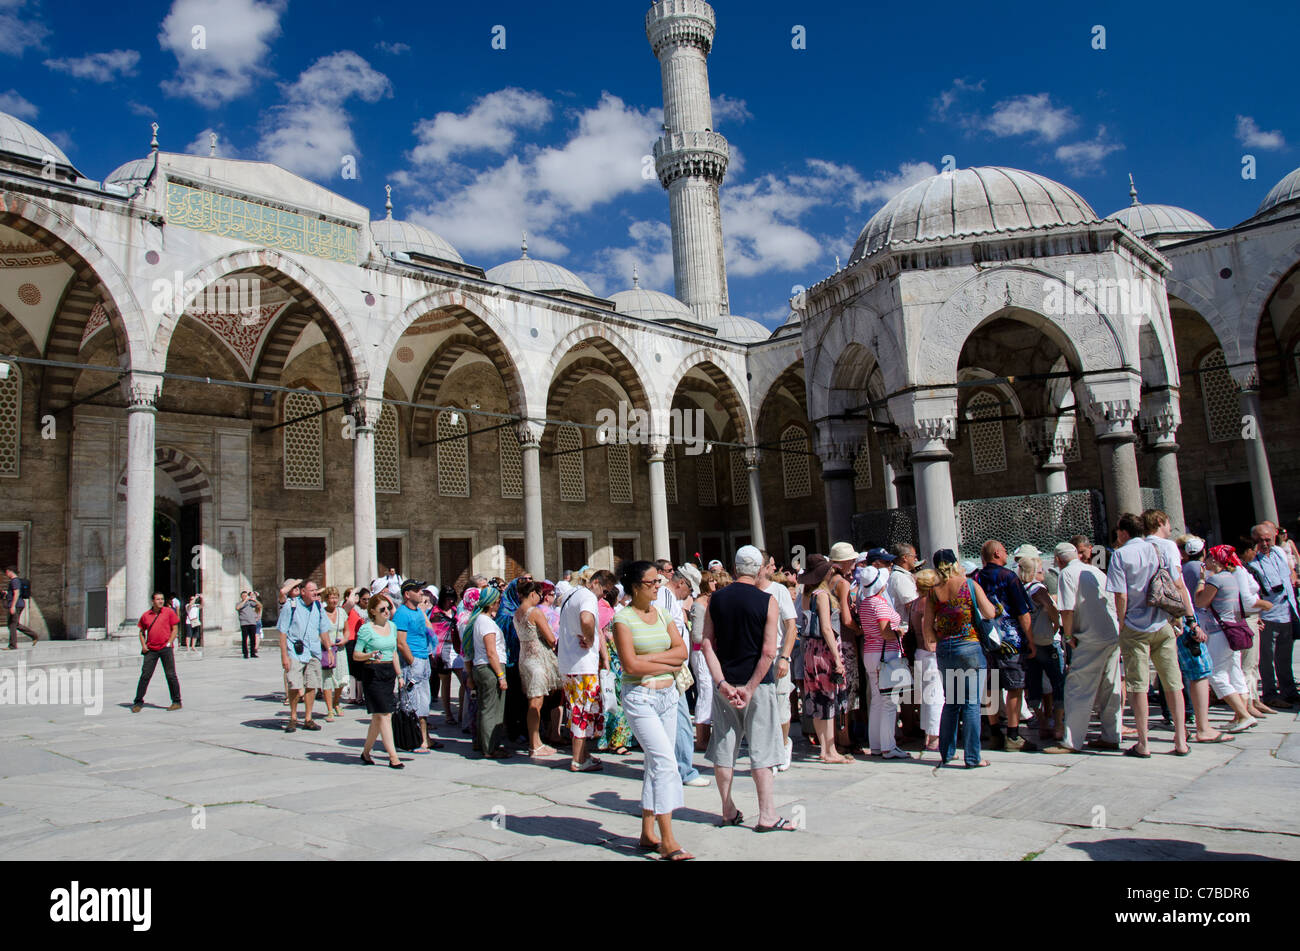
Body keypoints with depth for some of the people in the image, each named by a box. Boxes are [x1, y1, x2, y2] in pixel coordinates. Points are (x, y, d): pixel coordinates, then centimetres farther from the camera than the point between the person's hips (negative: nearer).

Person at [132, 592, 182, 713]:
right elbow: (142, 631, 17)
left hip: (166, 648, -2)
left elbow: (175, 628, 2)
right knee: (145, 675, 1)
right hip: (151, 650, 2)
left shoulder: (169, 612, 2)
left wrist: (169, 643, -8)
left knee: (171, 675, 0)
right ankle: (138, 702, 11)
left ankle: (177, 702, 8)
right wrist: (143, 645, 3)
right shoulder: (145, 615, 9)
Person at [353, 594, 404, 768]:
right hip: (373, 673, -7)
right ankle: (393, 757, -5)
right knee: (384, 715, -8)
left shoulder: (392, 626, 11)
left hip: (389, 672, 7)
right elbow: (355, 655, -7)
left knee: (378, 716, 11)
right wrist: (370, 655, -25)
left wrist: (399, 674, 15)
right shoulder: (366, 629, -8)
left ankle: (366, 752, 26)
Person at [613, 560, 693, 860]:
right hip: (639, 697, -6)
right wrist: (668, 665, -6)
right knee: (665, 761, -13)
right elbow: (631, 665, -15)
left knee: (657, 764, 10)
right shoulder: (623, 618, -8)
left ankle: (647, 835, 20)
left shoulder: (663, 615, 11)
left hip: (667, 695, 6)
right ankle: (668, 842, -8)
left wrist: (650, 658, -11)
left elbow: (681, 651, 2)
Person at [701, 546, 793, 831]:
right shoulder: (767, 602, -9)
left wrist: (722, 683, -9)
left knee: (723, 748, 11)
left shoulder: (715, 600, 1)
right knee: (761, 749, 3)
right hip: (757, 682, -3)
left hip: (724, 683, 4)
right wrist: (750, 688, -12)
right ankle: (767, 816, 6)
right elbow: (769, 652, -15)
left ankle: (728, 811, 21)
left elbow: (708, 644, -4)